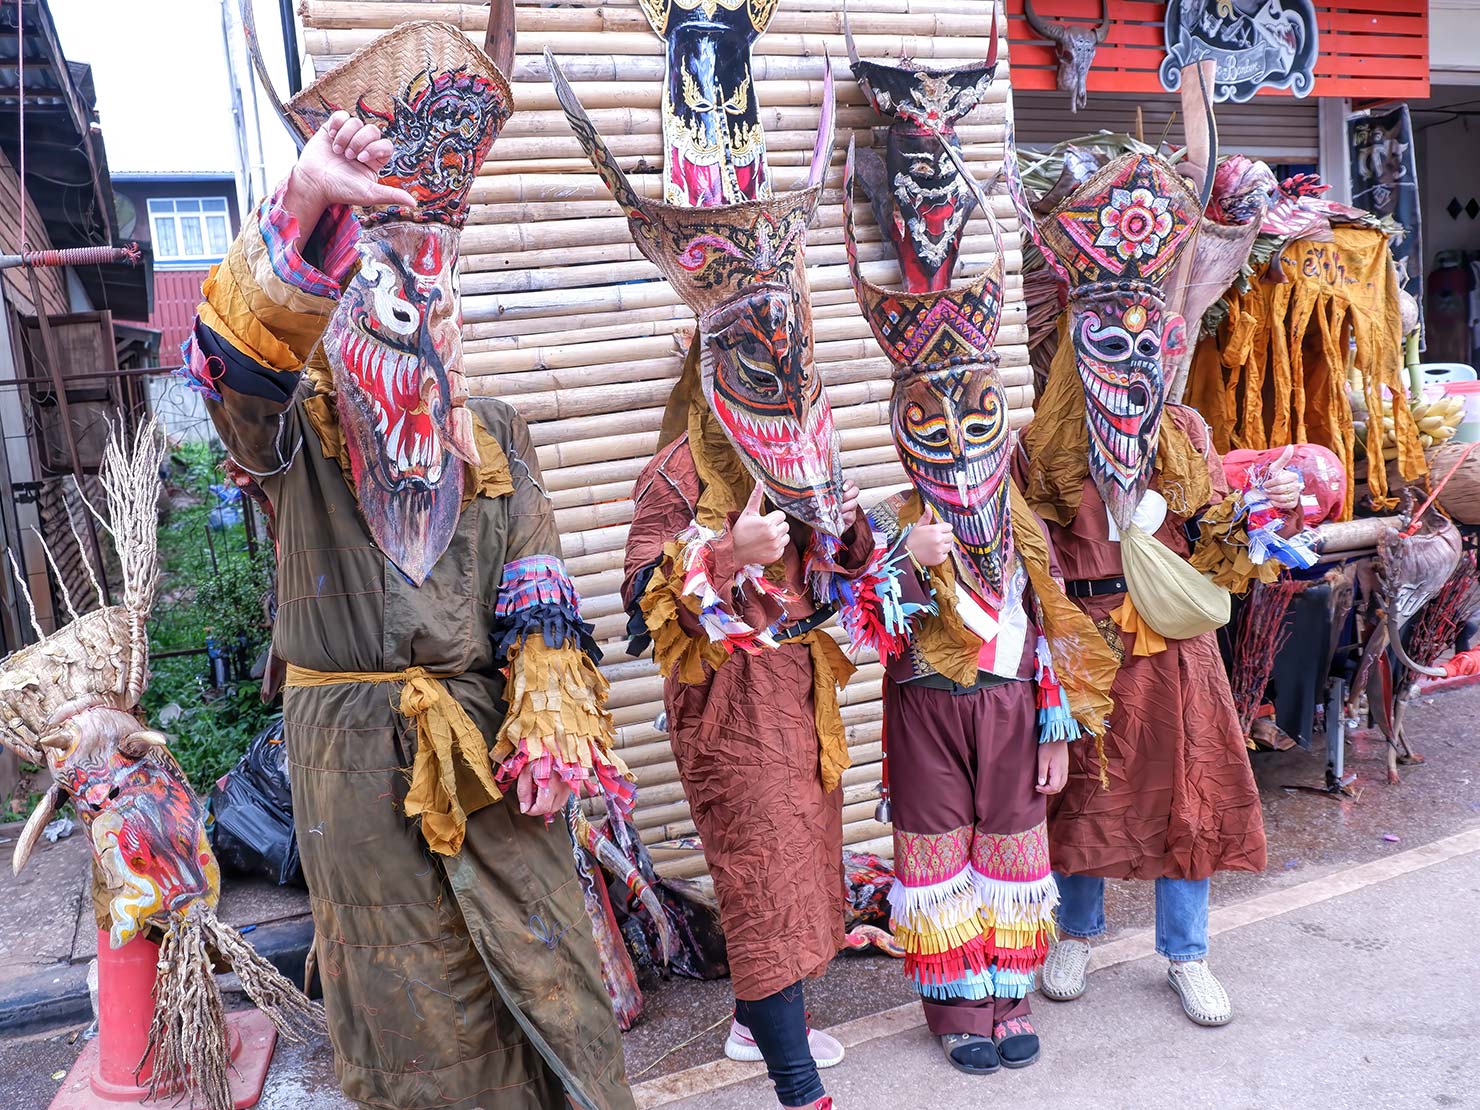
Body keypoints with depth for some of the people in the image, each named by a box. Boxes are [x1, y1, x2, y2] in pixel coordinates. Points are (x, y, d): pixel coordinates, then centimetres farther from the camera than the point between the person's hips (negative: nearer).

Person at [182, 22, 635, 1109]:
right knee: (409, 983, 13)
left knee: (538, 952, 11)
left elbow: (537, 590, 1)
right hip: (355, 747, -1)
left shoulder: (492, 432, 5)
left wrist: (549, 722, -10)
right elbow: (233, 358, -26)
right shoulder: (297, 428, -3)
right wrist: (304, 202, -40)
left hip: (482, 734, 2)